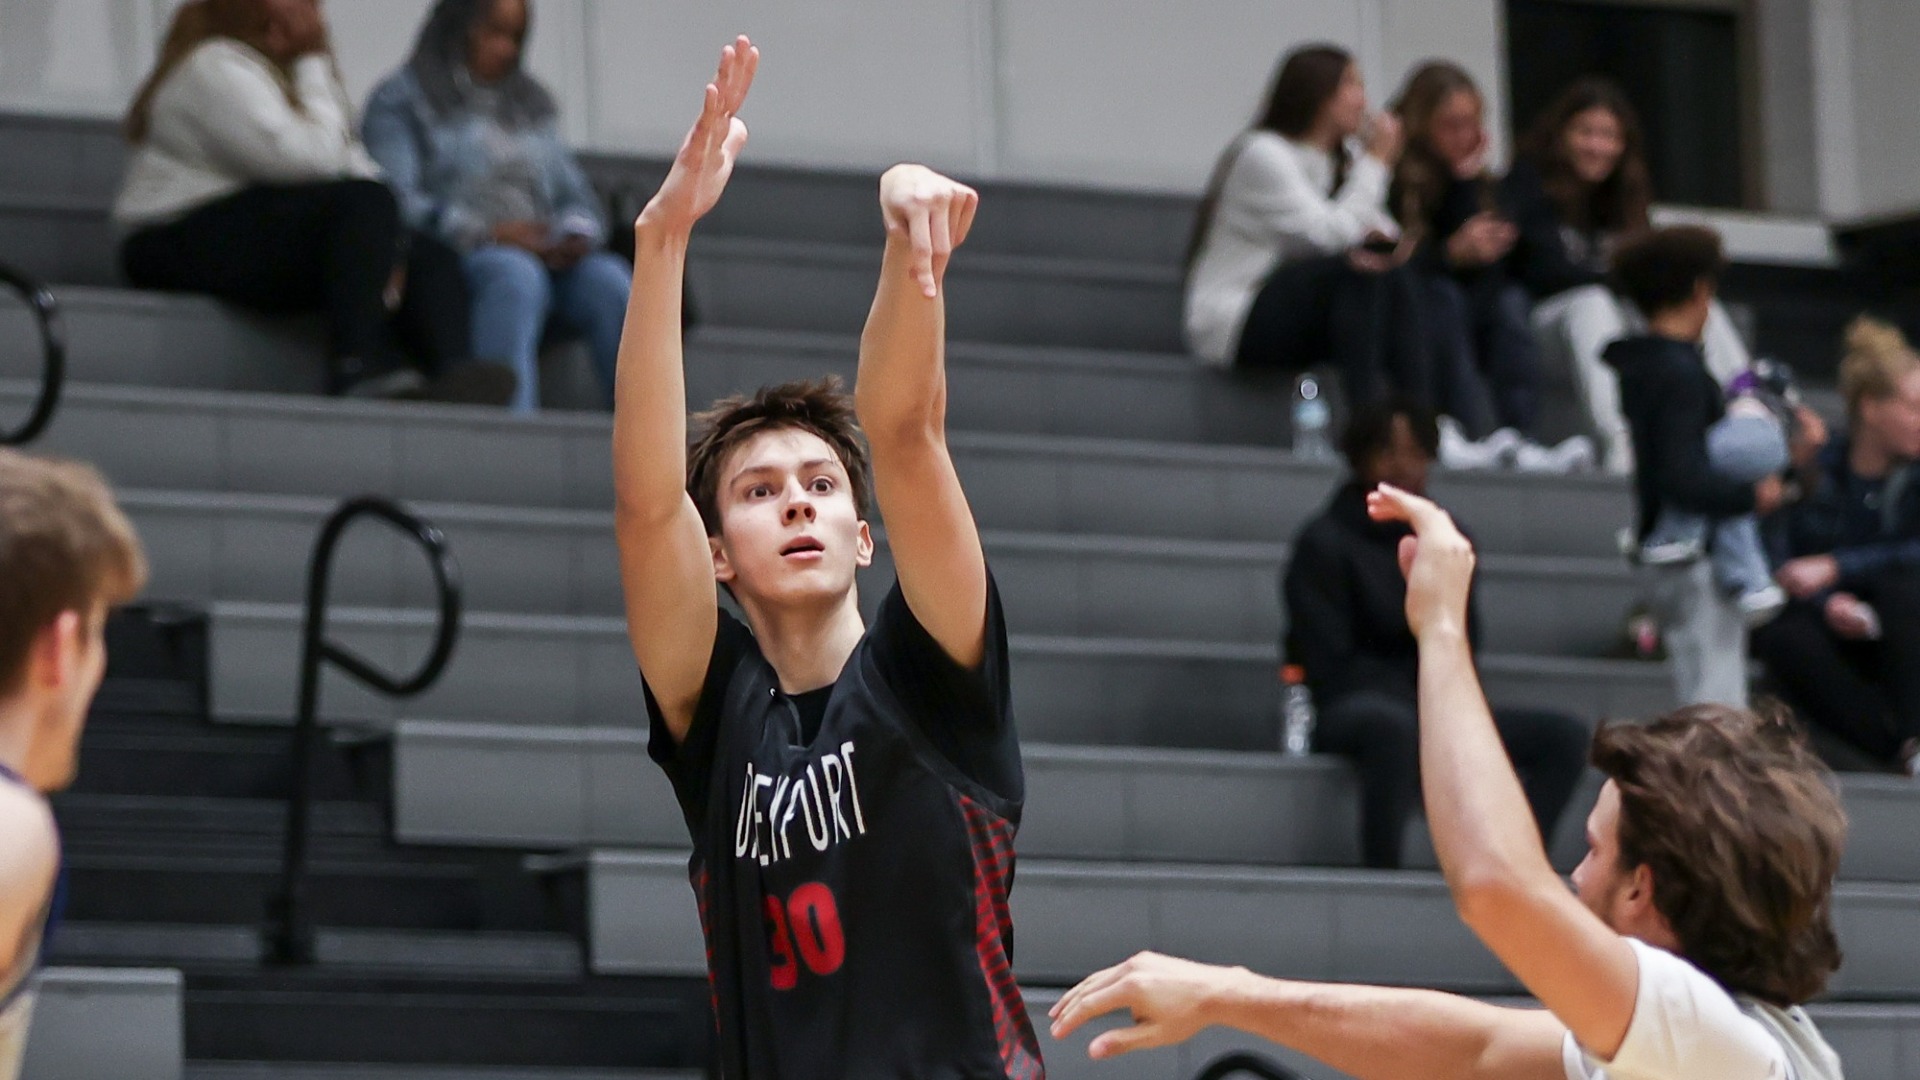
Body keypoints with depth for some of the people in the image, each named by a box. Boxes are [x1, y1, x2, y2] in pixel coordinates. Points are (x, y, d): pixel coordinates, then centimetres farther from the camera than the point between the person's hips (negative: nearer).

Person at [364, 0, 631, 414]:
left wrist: (577, 233, -2)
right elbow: (397, 202, -5)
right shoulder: (399, 102, 10)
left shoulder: (532, 103, 29)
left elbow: (575, 193, 23)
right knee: (516, 273, -39)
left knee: (609, 279, -28)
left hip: (545, 257, 5)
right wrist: (485, 232, -16)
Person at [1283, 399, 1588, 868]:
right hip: (1348, 710, -6)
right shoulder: (1323, 543, -2)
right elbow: (1330, 668, -8)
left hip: (1433, 714, 6)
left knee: (1565, 736, -13)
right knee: (1397, 727, -42)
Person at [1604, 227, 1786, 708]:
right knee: (1718, 705, -10)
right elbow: (1683, 480, -26)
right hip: (1696, 556, -10)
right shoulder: (1681, 374, -17)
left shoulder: (1641, 366, 12)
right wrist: (1753, 495, -16)